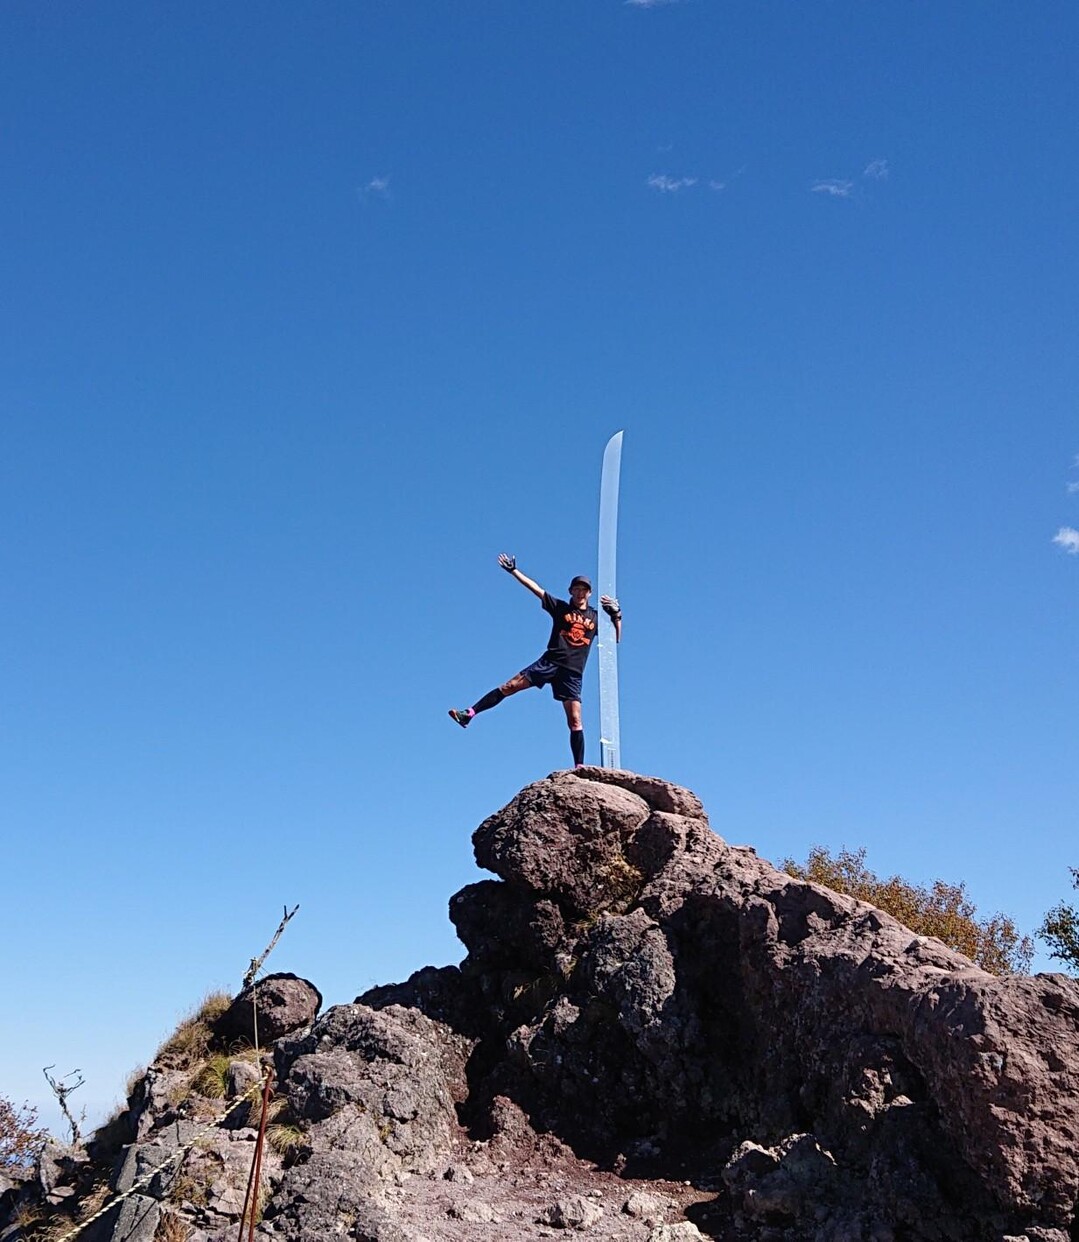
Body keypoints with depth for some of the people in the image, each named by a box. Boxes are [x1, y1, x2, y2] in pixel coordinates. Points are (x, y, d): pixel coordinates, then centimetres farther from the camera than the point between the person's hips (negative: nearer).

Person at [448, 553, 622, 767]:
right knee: (510, 686, -13)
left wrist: (616, 615, 4)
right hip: (549, 663, 0)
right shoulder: (560, 607, 10)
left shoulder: (596, 618, 14)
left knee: (575, 721, -5)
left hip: (572, 673, 1)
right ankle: (469, 713, -13)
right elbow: (536, 588, 7)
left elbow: (616, 639, 17)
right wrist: (513, 571, 2)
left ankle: (579, 766, -2)